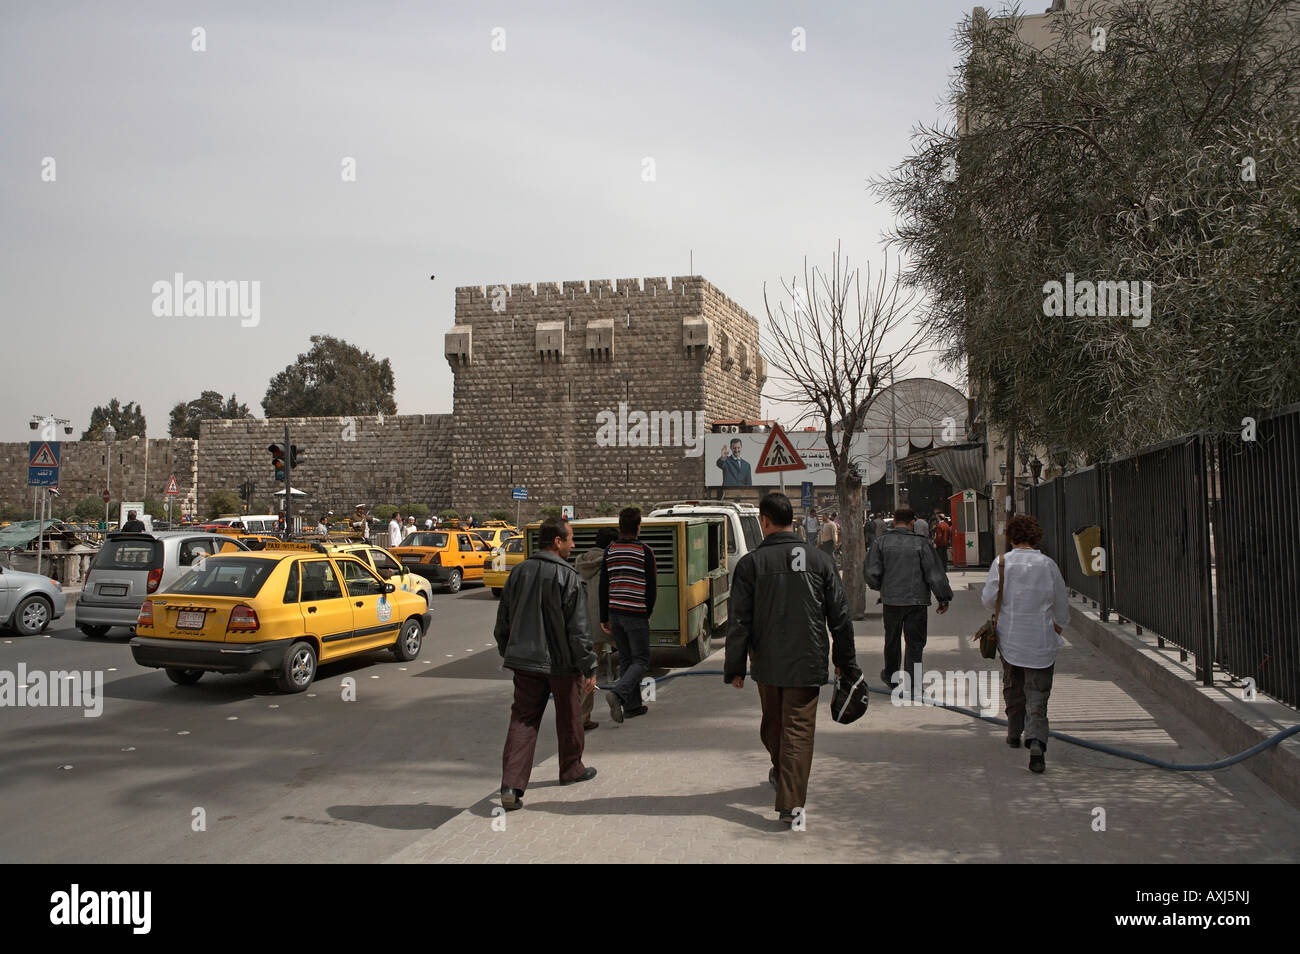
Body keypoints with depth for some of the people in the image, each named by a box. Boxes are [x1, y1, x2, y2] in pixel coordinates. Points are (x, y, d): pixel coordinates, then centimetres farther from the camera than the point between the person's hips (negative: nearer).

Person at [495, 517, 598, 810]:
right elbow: (578, 629, -16)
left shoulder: (518, 572, 4)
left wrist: (507, 653, 25)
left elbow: (503, 620, 12)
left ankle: (512, 785, -7)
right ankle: (571, 769, 35)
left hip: (524, 661, 5)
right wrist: (589, 668, -9)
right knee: (568, 718, 16)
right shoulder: (567, 577, -15)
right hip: (560, 662, -4)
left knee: (523, 720, 5)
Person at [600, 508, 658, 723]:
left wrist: (604, 618, 11)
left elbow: (603, 587, 5)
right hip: (636, 615, -5)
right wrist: (648, 613, 10)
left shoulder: (609, 551, 4)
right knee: (641, 661, 2)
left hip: (615, 613, 5)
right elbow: (651, 588, -6)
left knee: (625, 659, 15)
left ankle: (633, 705, 18)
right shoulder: (645, 552, -9)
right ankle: (617, 693, -19)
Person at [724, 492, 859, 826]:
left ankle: (781, 774, 43)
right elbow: (840, 617, 4)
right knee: (799, 729, 1)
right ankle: (791, 803, -6)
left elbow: (739, 621, -6)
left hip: (767, 663, 0)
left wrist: (734, 668, 2)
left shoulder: (751, 562, -6)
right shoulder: (820, 560, 0)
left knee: (772, 723, 21)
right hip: (807, 662, 0)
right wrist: (846, 663, 13)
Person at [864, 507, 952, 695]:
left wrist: (879, 587, 16)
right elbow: (935, 575, -7)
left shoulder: (881, 542, -2)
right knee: (915, 642, 4)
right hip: (917, 600, -2)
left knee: (892, 640, 18)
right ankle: (913, 684, 1)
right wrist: (944, 598, 4)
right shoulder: (921, 543, -7)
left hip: (891, 600, 2)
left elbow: (871, 572, -5)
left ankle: (890, 676, 34)